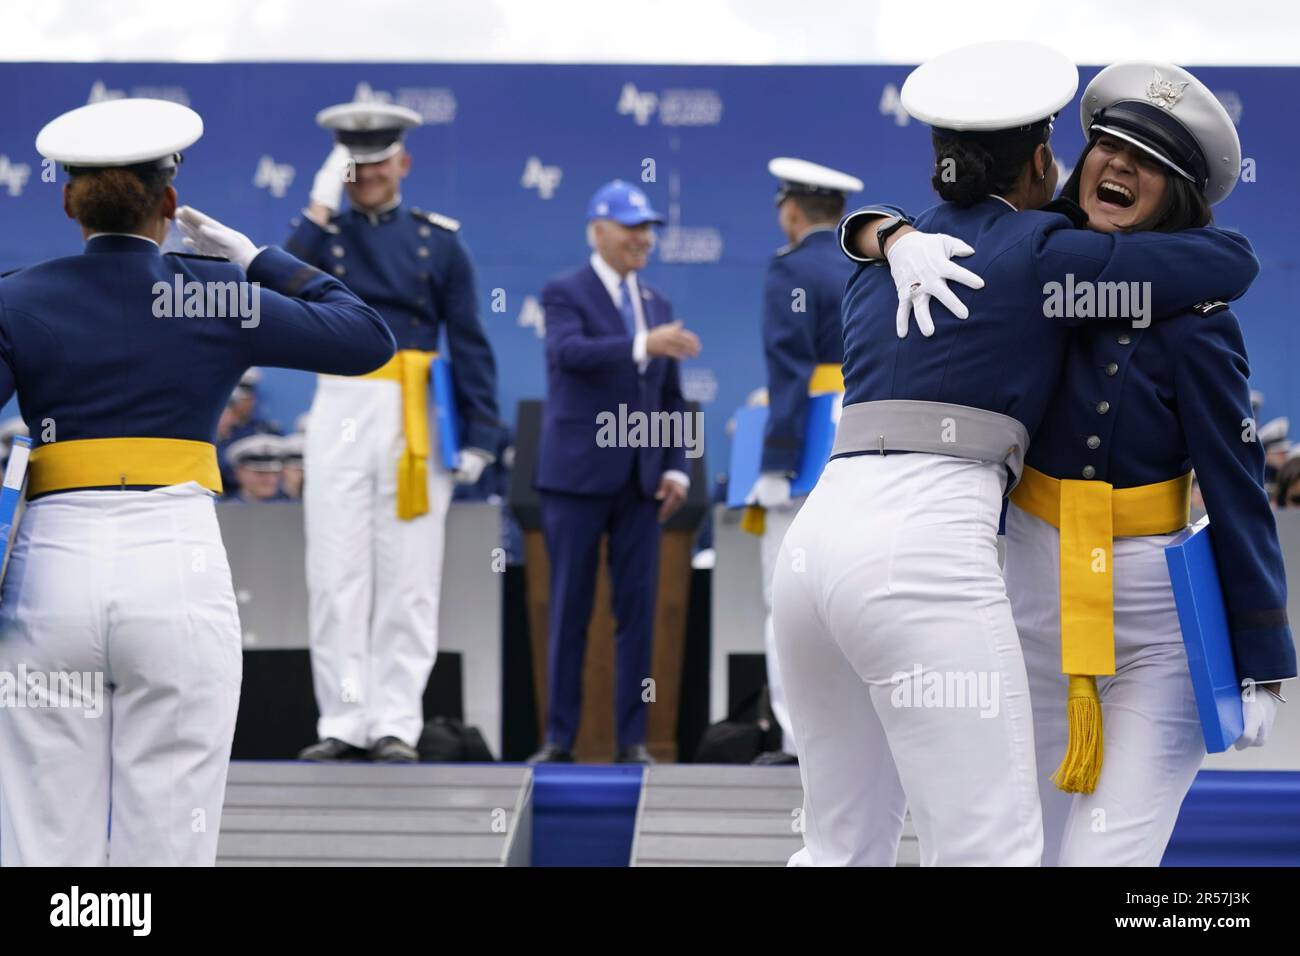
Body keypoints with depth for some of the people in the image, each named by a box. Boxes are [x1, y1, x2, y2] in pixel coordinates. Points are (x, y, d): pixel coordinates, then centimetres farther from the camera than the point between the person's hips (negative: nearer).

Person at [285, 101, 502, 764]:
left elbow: (469, 342, 4)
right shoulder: (322, 233, 8)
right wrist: (321, 209, -13)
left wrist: (478, 435, -4)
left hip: (417, 419, 0)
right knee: (336, 577, 0)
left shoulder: (439, 239, 7)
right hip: (341, 412, 1)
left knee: (408, 580, 1)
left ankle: (397, 725, 5)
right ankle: (343, 722, 5)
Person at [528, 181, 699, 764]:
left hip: (640, 479, 5)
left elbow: (671, 398, 17)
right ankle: (559, 738, 5)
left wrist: (676, 468, 5)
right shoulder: (565, 294, -3)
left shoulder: (658, 305, 15)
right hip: (578, 474, -5)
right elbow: (569, 351, -24)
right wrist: (643, 345, -37)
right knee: (569, 607, -1)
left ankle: (632, 739, 6)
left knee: (638, 608, 2)